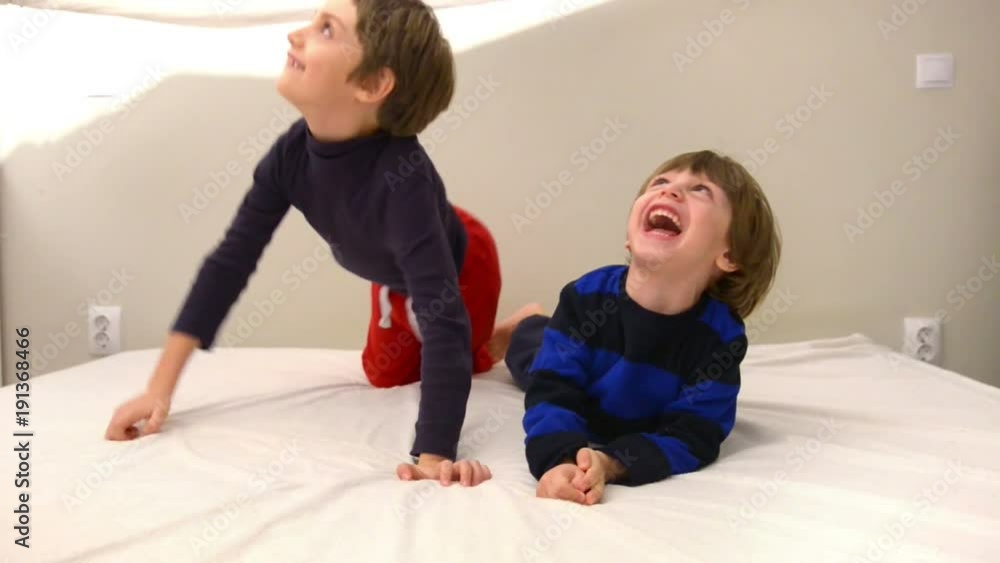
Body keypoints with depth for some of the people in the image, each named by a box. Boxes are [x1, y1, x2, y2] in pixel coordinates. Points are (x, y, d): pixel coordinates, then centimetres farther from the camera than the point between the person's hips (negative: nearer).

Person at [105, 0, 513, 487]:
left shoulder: (401, 176, -48)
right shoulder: (293, 152, -29)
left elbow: (444, 317, -50)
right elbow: (230, 261, -22)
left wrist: (433, 454, -55)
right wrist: (159, 389, -24)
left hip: (461, 267, -6)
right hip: (396, 276, 6)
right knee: (385, 375, 23)